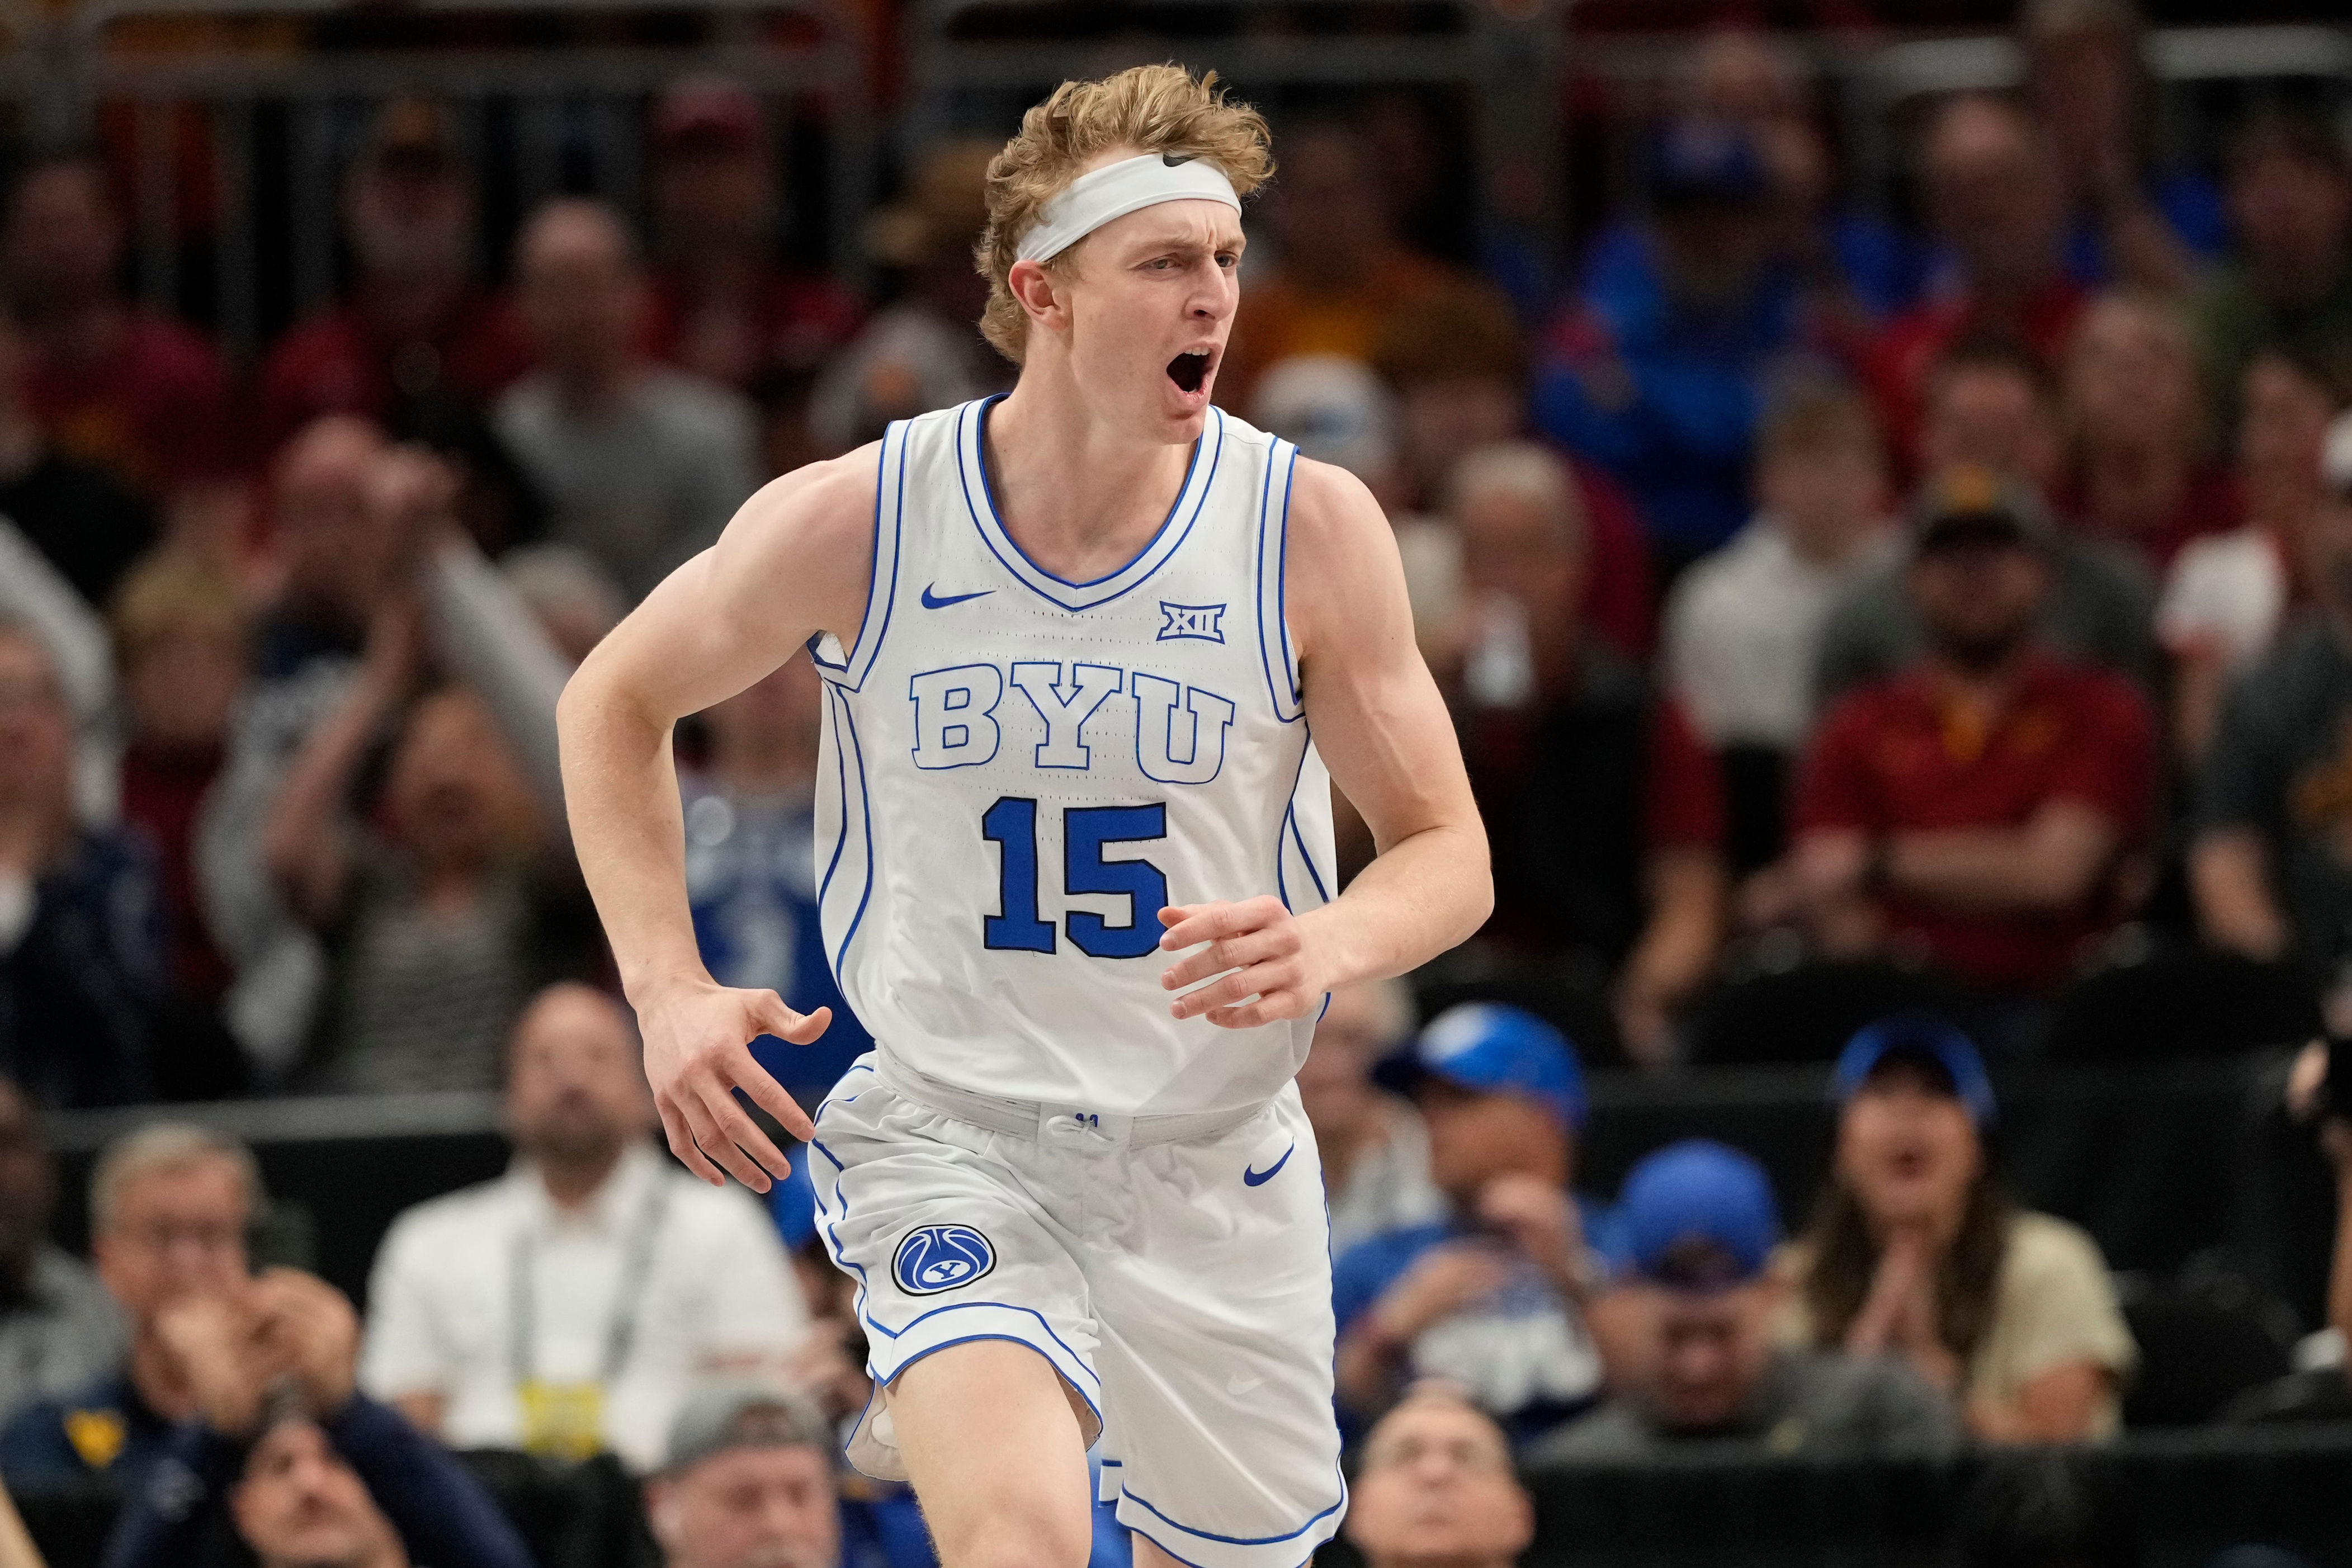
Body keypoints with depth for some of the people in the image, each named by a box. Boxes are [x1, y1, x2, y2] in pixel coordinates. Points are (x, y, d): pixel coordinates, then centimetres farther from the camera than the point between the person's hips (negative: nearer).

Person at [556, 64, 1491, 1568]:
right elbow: (617, 704, 6)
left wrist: (1323, 949, -26)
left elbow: (1449, 854, -4)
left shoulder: (1311, 526, -10)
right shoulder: (856, 520, -11)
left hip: (1214, 1160, 3)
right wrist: (671, 991, -6)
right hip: (950, 1144, -3)